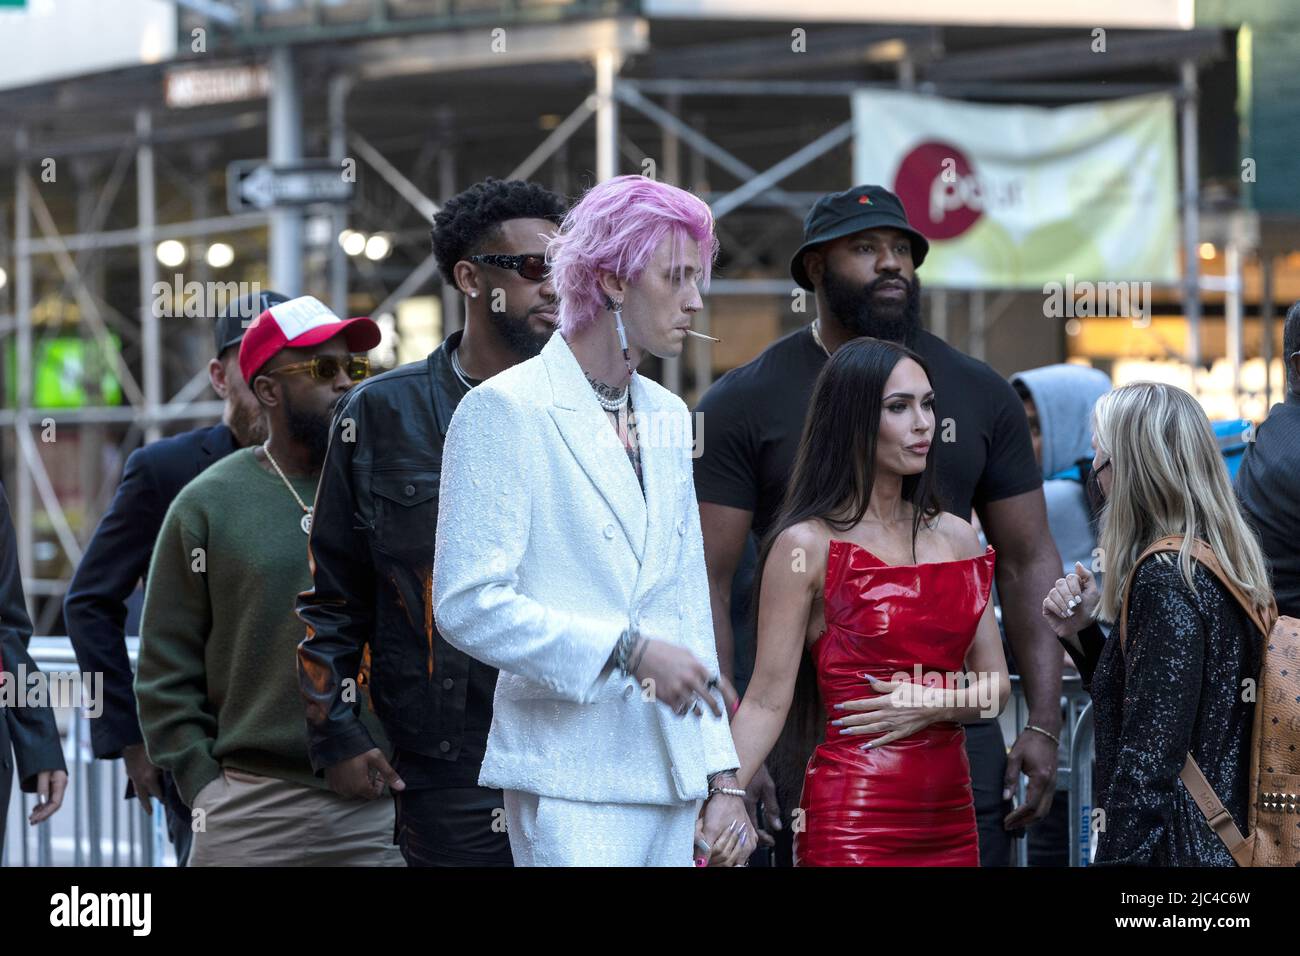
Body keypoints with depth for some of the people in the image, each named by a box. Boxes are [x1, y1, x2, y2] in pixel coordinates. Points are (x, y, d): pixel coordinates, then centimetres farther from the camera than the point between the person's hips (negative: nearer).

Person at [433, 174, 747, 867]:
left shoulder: (668, 417, 18)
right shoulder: (505, 410, -5)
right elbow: (467, 605, -12)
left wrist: (722, 776, 15)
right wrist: (626, 650, -16)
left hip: (670, 781, 7)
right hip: (569, 777, -7)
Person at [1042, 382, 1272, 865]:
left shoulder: (1165, 582, -18)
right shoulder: (1223, 567, 11)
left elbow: (1147, 766, -23)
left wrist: (1116, 856, -22)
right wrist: (1082, 631, 8)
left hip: (1178, 846, -9)